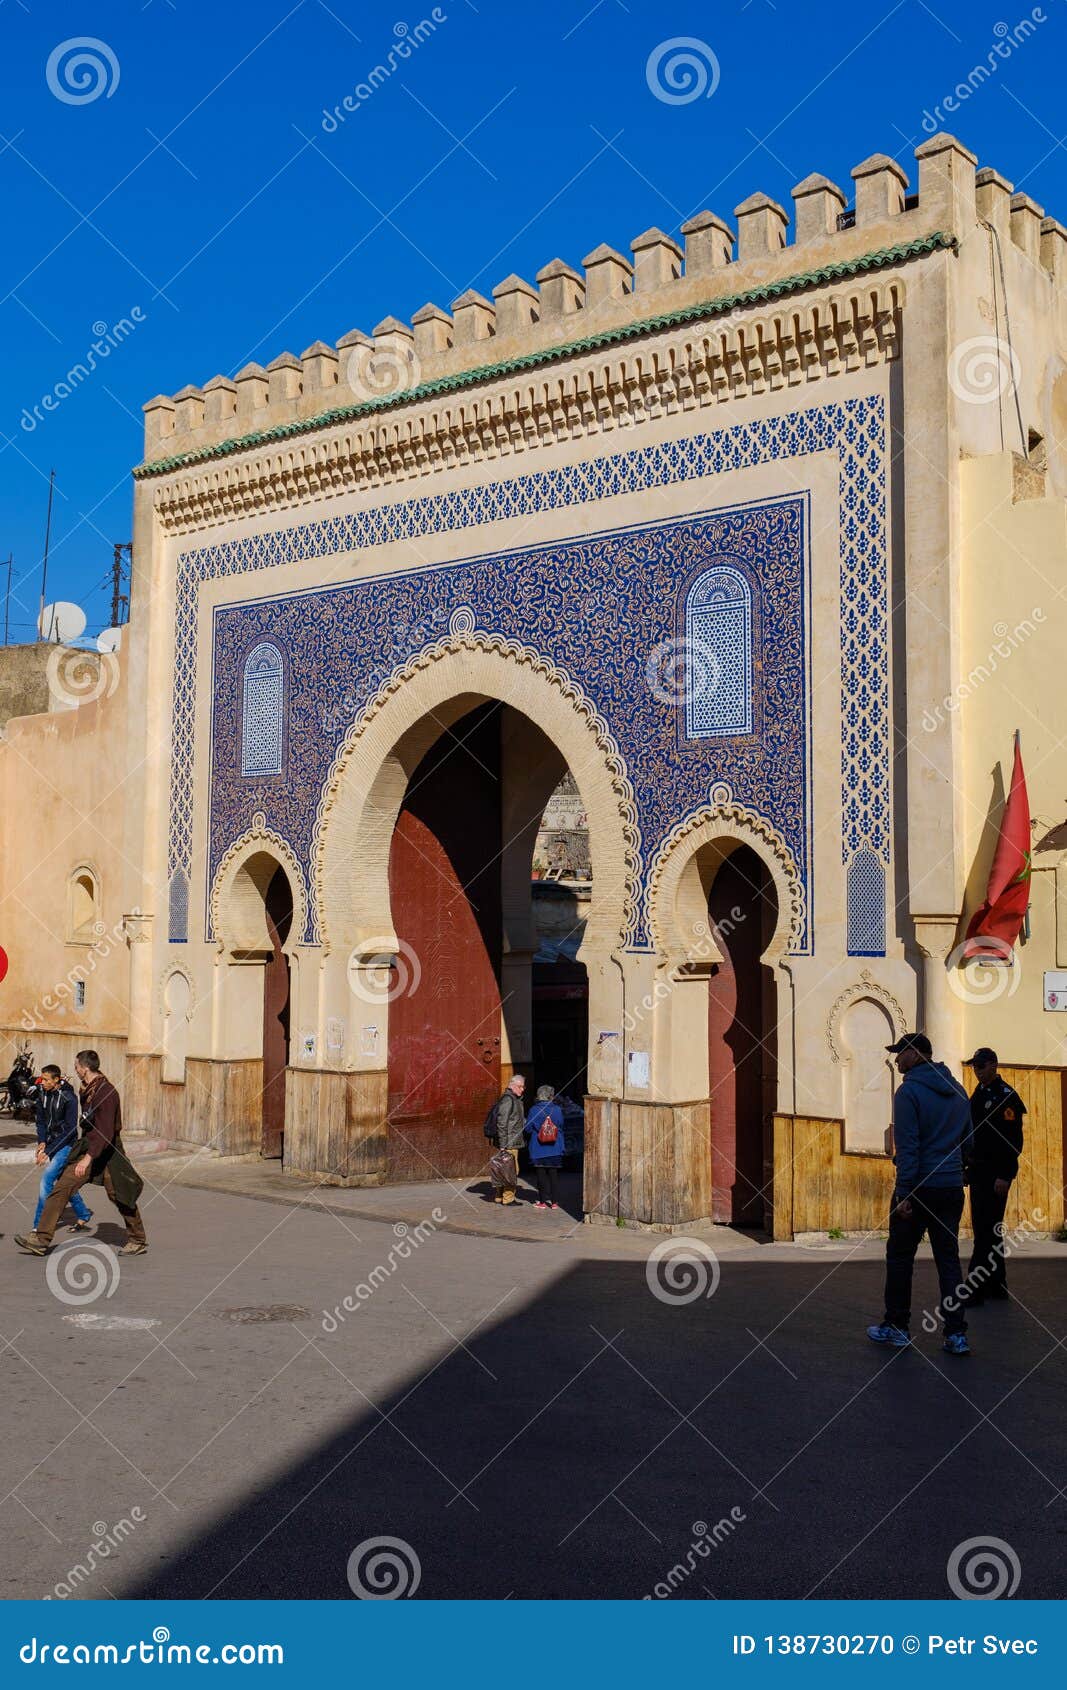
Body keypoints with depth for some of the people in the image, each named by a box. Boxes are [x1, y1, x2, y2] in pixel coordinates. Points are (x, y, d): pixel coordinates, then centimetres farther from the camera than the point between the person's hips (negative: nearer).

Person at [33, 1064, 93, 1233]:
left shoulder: (68, 1098, -20)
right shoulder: (42, 1093, 0)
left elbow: (69, 1130, -19)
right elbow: (41, 1119, 10)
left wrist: (48, 1151, -21)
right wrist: (41, 1142, -7)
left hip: (65, 1144, -7)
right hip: (50, 1142, 7)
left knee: (47, 1179, -16)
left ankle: (39, 1227, -13)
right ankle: (83, 1214, 31)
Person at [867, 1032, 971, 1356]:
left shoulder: (909, 1091, -11)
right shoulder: (957, 1091, 12)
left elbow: (907, 1146, -16)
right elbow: (968, 1140, 18)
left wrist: (904, 1193, -17)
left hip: (919, 1187, -6)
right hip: (952, 1188, 6)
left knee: (899, 1257, 7)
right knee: (948, 1259, 8)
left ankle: (896, 1327, 13)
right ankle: (956, 1335, 4)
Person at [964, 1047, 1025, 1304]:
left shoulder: (1006, 1096, -12)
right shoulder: (977, 1095, 15)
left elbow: (1014, 1140, -17)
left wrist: (1005, 1176, -21)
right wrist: (965, 1167, 17)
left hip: (995, 1174, -9)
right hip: (978, 1172, 9)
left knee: (986, 1231, -9)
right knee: (988, 1230, 14)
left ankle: (976, 1289, -8)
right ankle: (997, 1285, 22)